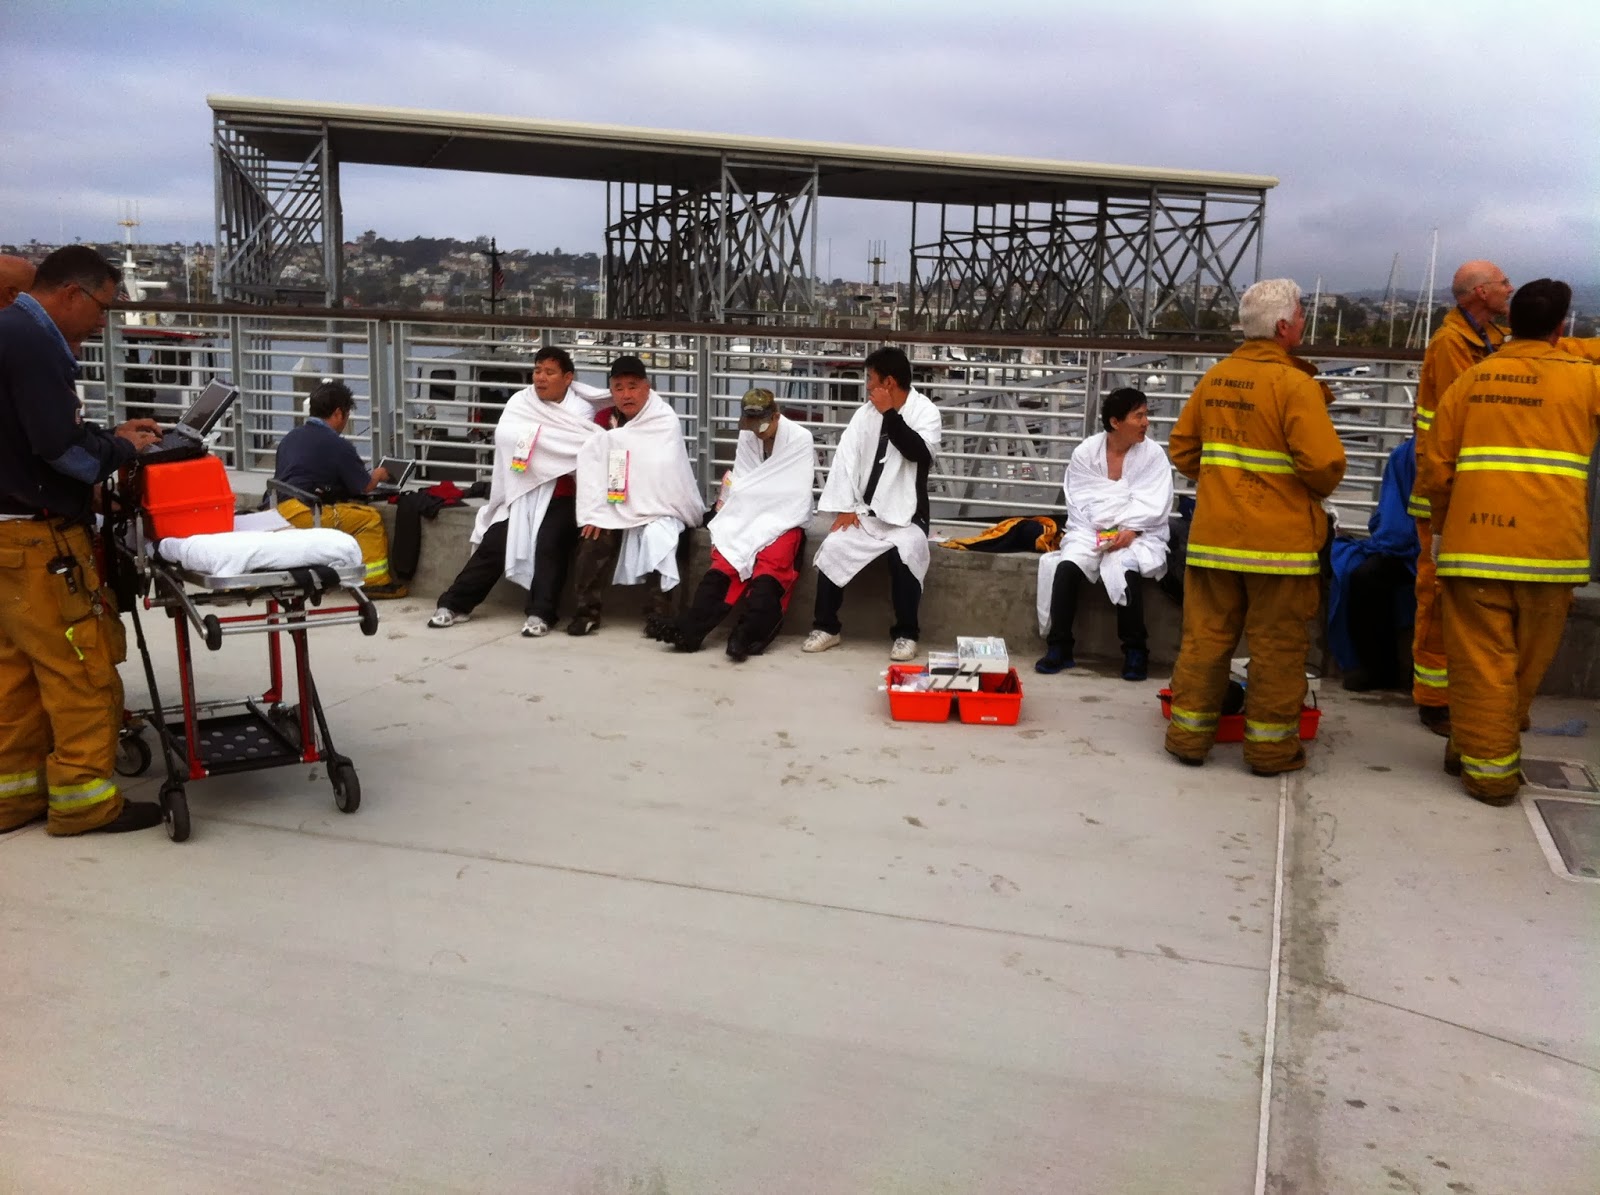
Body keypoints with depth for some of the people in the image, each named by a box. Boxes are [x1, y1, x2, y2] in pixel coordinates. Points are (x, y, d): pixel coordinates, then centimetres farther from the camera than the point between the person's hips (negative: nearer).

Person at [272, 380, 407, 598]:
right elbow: (364, 486, 4)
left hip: (279, 509, 8)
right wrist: (378, 475, 27)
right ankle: (374, 581, 1)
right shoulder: (338, 445, -3)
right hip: (305, 514, -8)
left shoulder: (290, 438, 20)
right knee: (371, 519, 2)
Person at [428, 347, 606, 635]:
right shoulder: (520, 402, 9)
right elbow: (505, 436, -5)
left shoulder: (581, 411, 1)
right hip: (522, 492, 3)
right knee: (494, 543, -7)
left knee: (550, 545, -23)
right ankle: (455, 604, 2)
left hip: (562, 496, -2)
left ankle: (539, 614, -17)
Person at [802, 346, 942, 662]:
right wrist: (844, 507, -9)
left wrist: (889, 413, -17)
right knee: (833, 547, -20)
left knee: (905, 553, -32)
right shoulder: (865, 412, 7)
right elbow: (846, 457, 2)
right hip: (865, 512, 4)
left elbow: (920, 453, -22)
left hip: (905, 515, -4)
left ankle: (906, 633, -13)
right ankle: (826, 627, -3)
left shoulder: (924, 411, -4)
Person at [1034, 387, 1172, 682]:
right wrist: (1096, 534, -18)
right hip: (1090, 532, 1)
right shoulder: (1085, 452, 3)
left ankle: (1135, 651, -16)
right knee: (1067, 567, -27)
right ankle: (1059, 647, -15)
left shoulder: (1153, 454, 0)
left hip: (1136, 534, -1)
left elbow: (1153, 505, -8)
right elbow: (1079, 502, -2)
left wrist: (1130, 531, -23)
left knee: (1125, 570, -32)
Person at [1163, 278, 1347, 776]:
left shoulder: (1215, 377, 6)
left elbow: (1182, 448, 12)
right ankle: (1270, 746, 15)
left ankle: (1189, 735, 18)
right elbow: (1324, 463, -18)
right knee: (1277, 645, 6)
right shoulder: (1295, 384, -13)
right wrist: (1319, 489, 2)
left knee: (1205, 636, 11)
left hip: (1214, 533, 5)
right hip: (1280, 540, -5)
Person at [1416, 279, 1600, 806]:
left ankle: (1488, 769, 10)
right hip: (1549, 546, 0)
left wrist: (1444, 527, 21)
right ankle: (1485, 751, 29)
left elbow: (1436, 472, 6)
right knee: (1525, 664, 17)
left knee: (1481, 661, 7)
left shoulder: (1469, 381, 7)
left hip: (1475, 542, 0)